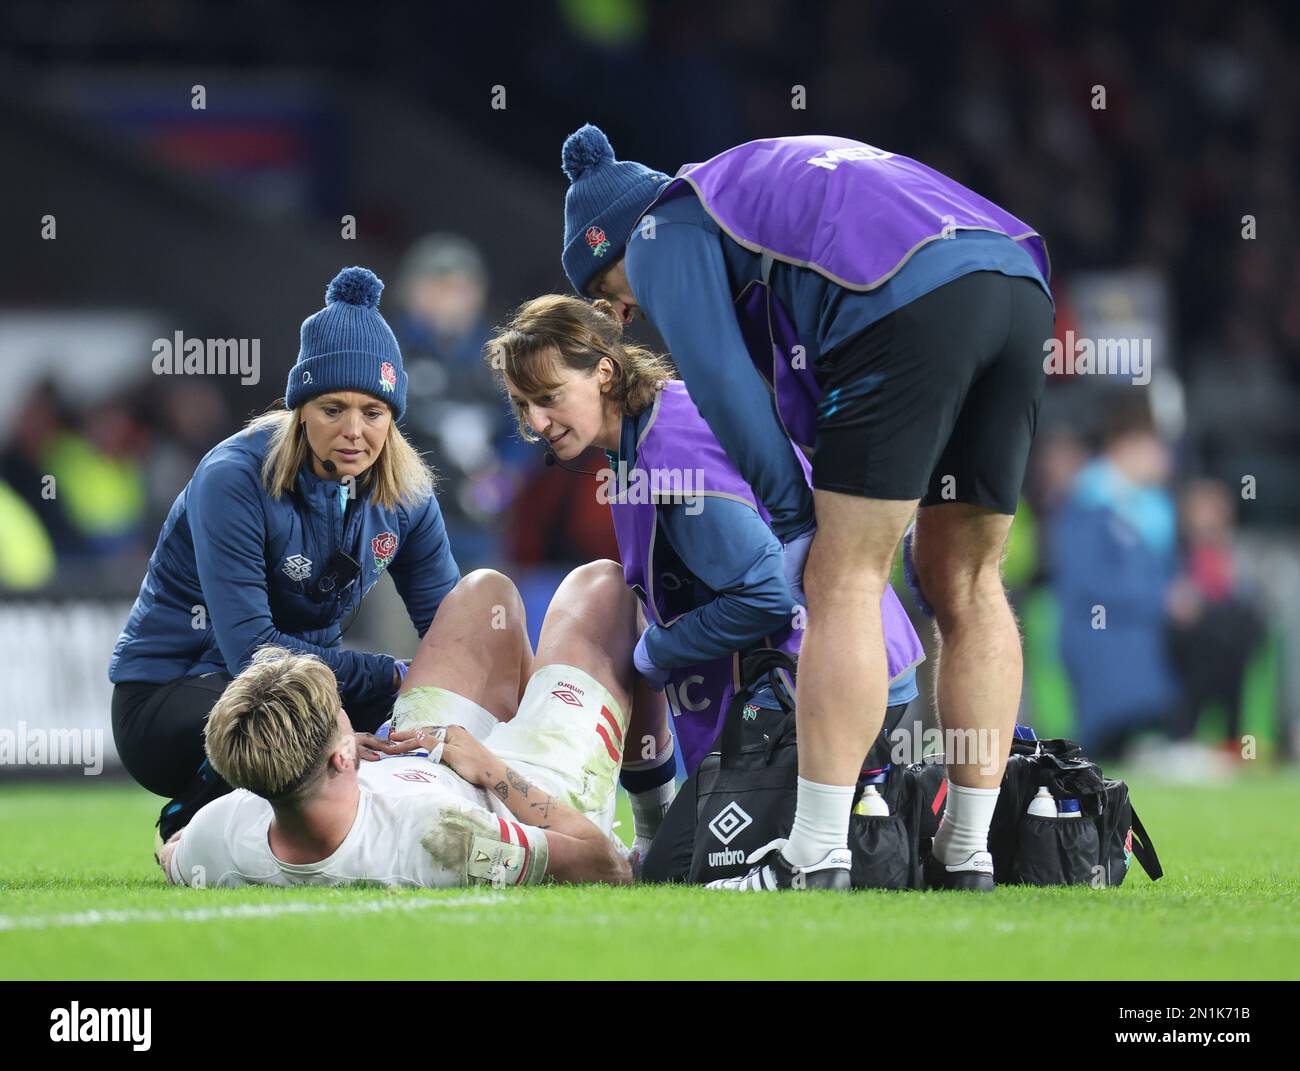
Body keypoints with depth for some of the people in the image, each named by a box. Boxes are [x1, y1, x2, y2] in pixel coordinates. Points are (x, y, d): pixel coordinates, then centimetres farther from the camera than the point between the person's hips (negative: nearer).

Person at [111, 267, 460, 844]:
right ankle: (190, 826, -7)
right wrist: (395, 677, -28)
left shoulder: (405, 494, -3)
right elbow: (251, 650, -26)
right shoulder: (235, 480, -21)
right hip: (168, 693, -6)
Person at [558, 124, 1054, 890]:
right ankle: (968, 857, 13)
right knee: (966, 582, 13)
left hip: (911, 305, -8)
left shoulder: (665, 234, 15)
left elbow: (724, 387, 3)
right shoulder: (762, 186, 39)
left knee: (843, 582, -4)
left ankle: (817, 859, -8)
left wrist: (796, 525, 9)